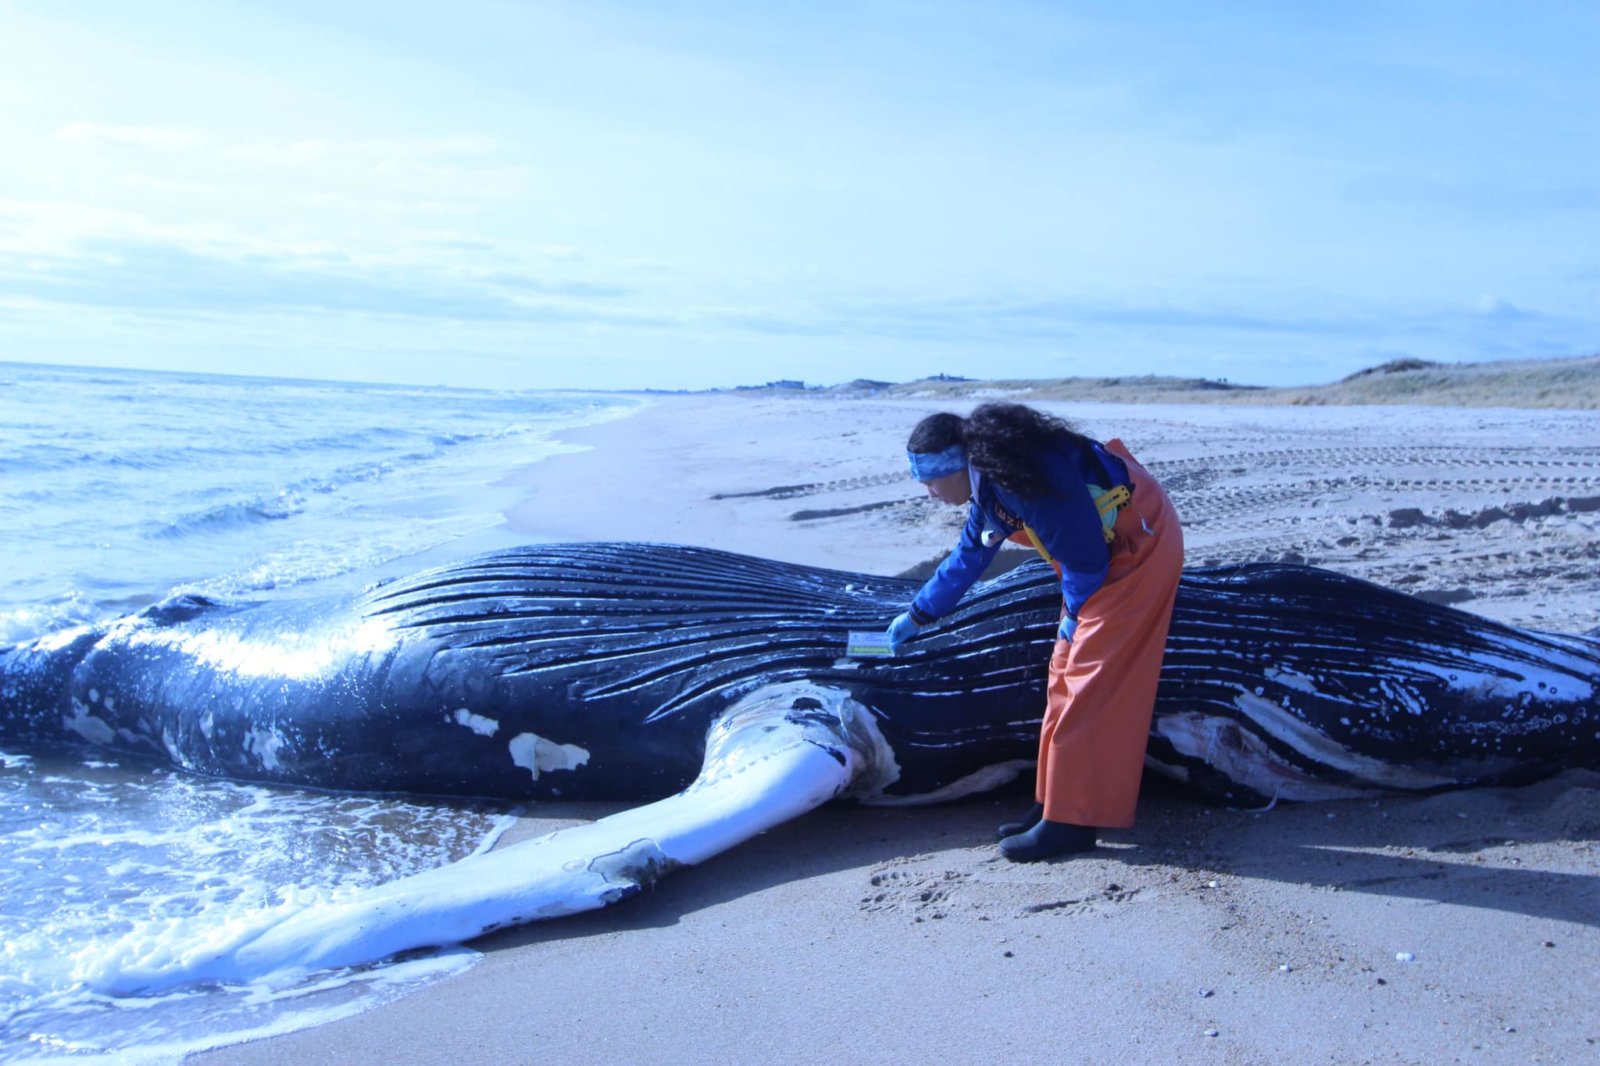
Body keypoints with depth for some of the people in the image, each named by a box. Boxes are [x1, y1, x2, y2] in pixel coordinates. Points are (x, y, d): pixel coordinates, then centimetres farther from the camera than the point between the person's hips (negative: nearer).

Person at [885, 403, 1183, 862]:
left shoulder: (1024, 476, -28)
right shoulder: (988, 482, 3)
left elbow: (1084, 556, -23)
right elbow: (968, 556, 17)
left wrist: (1073, 616, -6)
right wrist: (917, 616, 25)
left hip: (1140, 544, -10)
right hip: (1111, 550, 10)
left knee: (1090, 682, -9)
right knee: (1067, 674, 9)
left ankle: (1072, 821, -4)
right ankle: (1059, 805, 16)